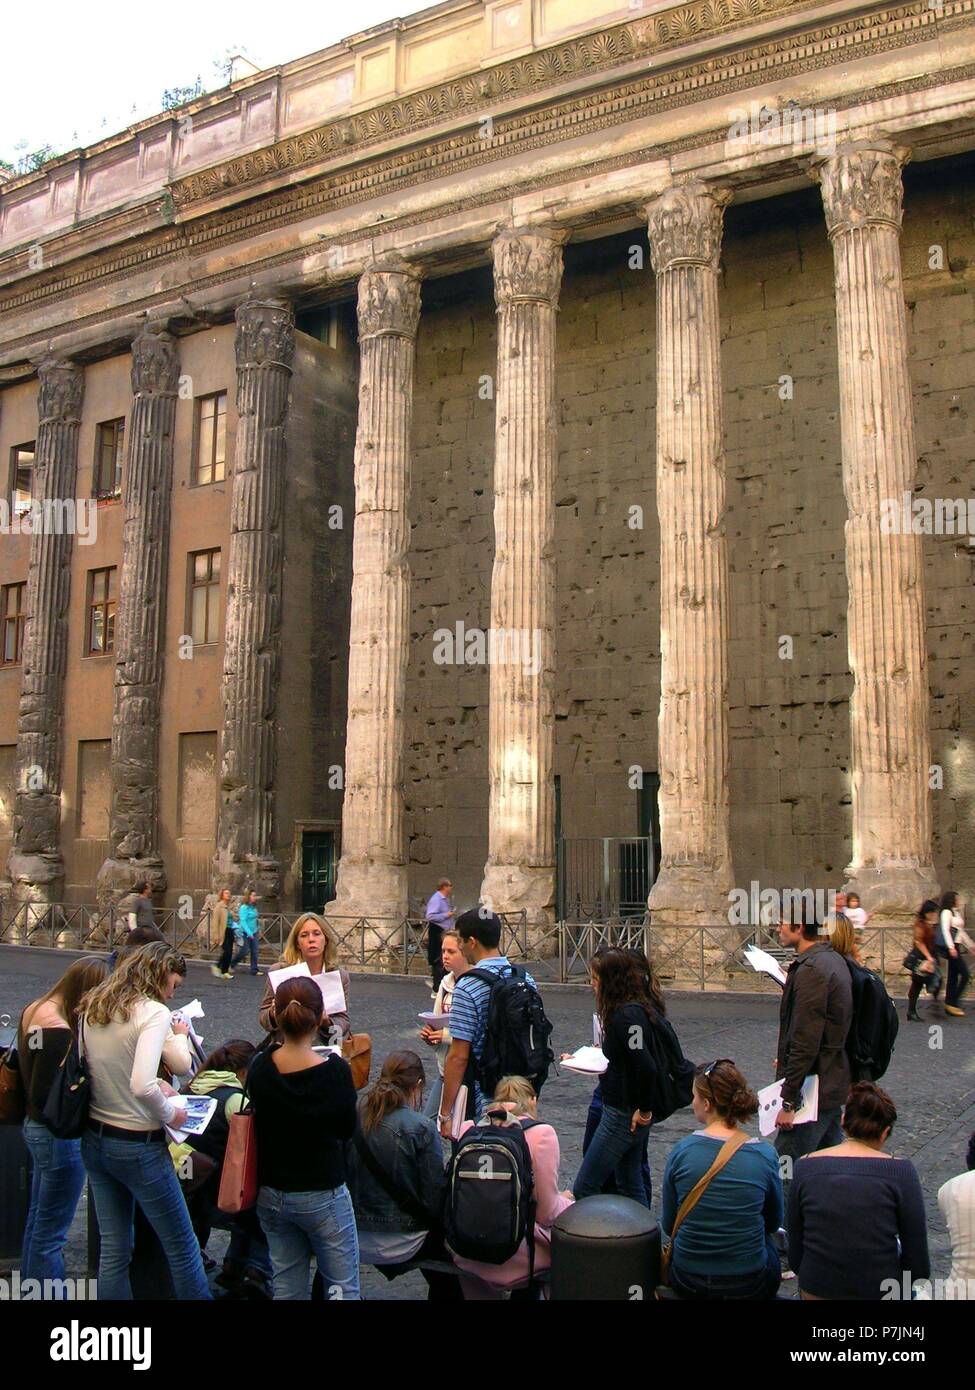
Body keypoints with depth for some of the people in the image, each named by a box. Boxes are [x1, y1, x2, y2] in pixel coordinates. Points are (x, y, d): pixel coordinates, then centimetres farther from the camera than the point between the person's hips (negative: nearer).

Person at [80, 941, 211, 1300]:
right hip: (137, 1146, -7)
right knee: (182, 1247, 9)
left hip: (93, 1139, 7)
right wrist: (169, 1113, -13)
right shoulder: (154, 1013, -20)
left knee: (113, 1250, 16)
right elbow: (141, 1087, -30)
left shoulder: (93, 1008, 3)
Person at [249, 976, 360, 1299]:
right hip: (321, 1195, -4)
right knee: (343, 1288, 11)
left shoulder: (259, 1067, -12)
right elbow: (347, 1129, -8)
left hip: (270, 1195, 4)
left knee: (287, 1288, 18)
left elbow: (261, 1118, 5)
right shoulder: (335, 1070, -22)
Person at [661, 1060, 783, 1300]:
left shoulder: (682, 1151, -13)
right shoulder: (765, 1155, -12)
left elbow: (668, 1224, 0)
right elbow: (774, 1222, 6)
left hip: (687, 1281, 0)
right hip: (749, 1285, 0)